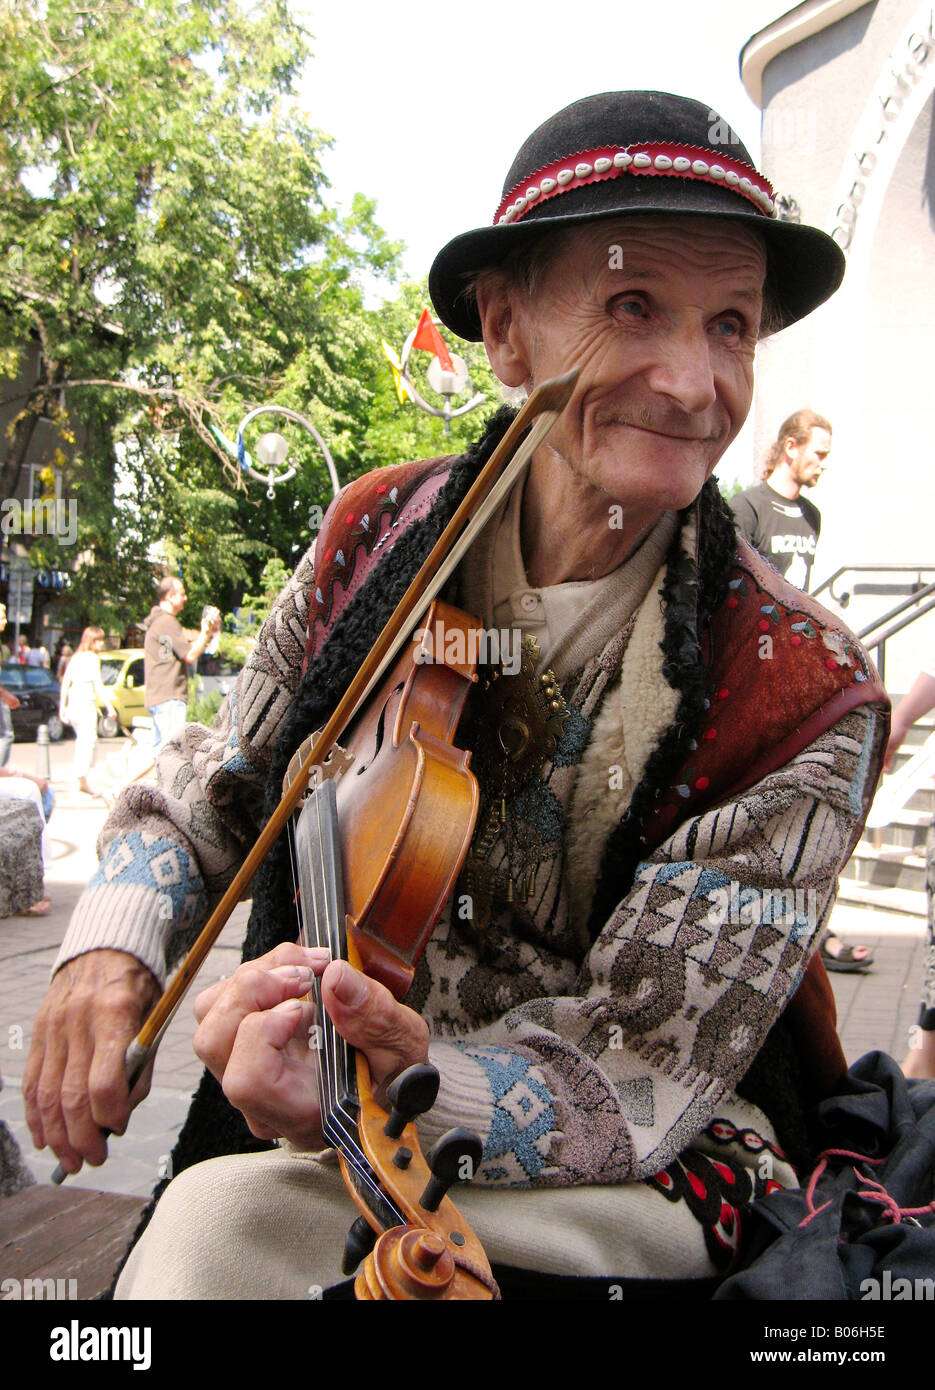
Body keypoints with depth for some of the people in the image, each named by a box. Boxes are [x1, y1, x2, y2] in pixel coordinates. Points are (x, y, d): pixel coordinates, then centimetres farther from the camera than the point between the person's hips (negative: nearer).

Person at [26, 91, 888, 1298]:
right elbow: (210, 789, 5)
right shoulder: (375, 531, -7)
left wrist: (400, 1087, -38)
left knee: (224, 1221, -29)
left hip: (635, 1190, -2)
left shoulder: (804, 706, -19)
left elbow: (633, 1088, -19)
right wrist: (112, 942, -15)